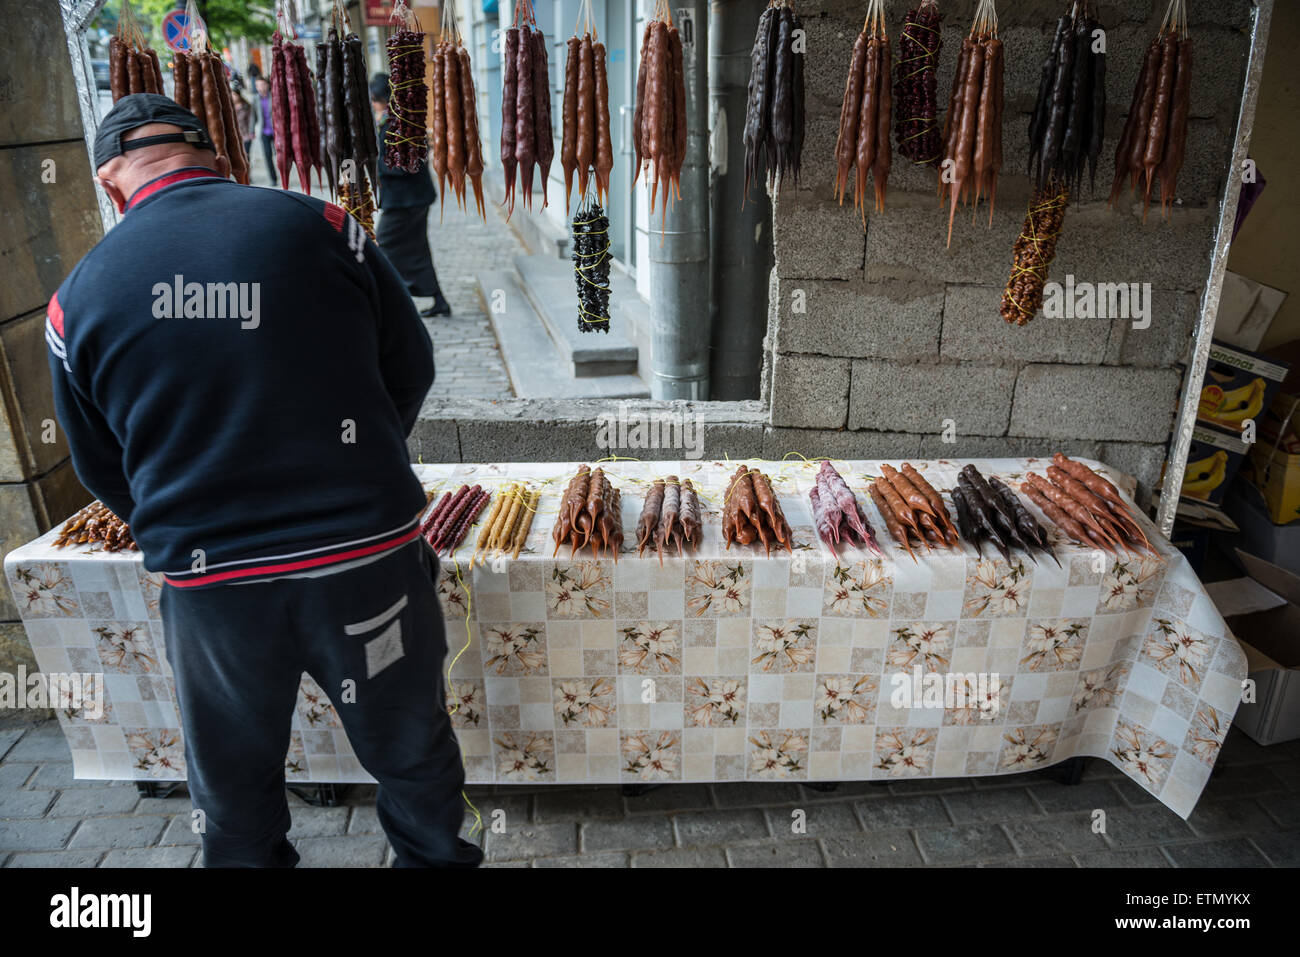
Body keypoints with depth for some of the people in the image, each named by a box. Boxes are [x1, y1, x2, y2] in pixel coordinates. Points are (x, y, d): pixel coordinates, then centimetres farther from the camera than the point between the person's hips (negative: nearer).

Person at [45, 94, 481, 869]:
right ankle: (435, 857, 44)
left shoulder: (78, 298, -1)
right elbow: (412, 367, 2)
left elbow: (104, 471, 9)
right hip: (367, 557, 0)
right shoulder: (318, 226, -7)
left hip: (207, 583, 1)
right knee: (411, 753, 22)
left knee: (234, 787, 25)